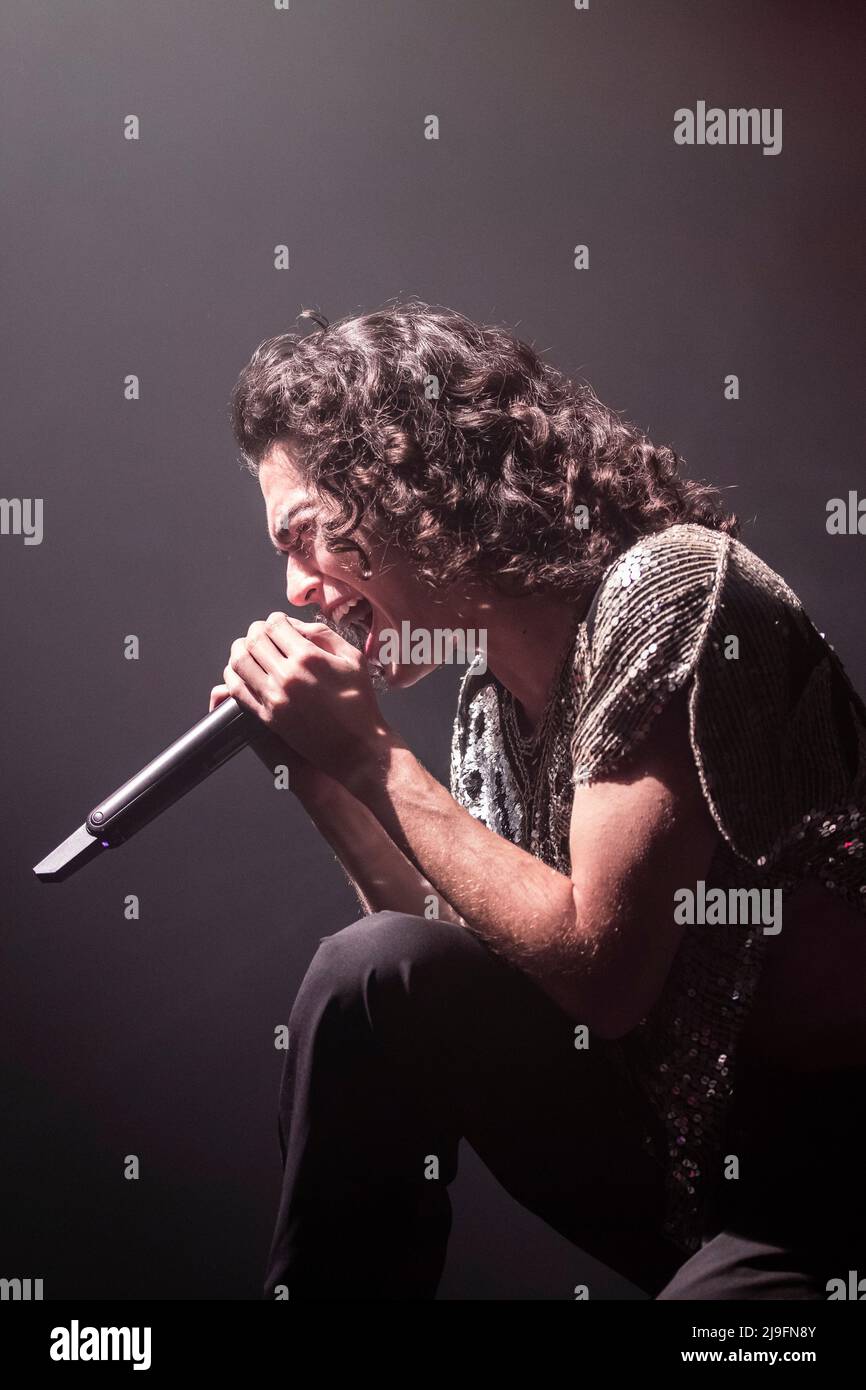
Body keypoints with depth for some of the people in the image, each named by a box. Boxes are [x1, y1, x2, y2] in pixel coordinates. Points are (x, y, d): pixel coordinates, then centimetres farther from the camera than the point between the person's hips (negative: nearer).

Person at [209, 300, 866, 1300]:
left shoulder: (669, 588, -17)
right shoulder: (493, 699, 6)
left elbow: (599, 970, -22)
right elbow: (464, 961, 5)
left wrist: (372, 755, -15)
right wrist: (321, 773, -1)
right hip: (686, 1140, 7)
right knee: (371, 972, -9)